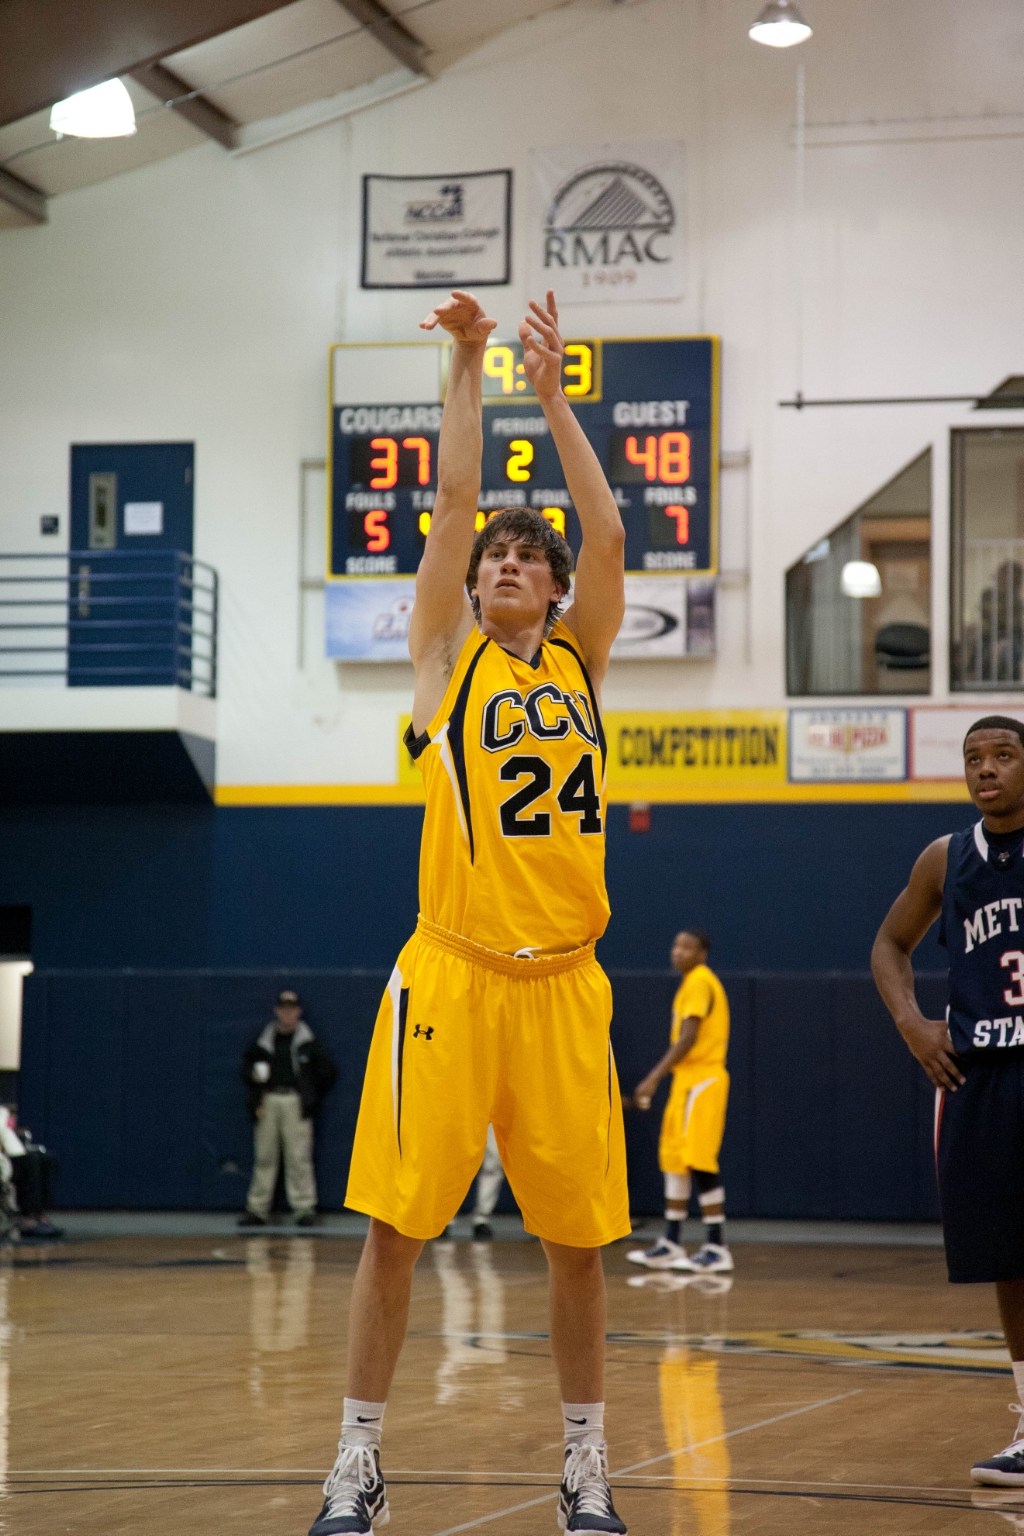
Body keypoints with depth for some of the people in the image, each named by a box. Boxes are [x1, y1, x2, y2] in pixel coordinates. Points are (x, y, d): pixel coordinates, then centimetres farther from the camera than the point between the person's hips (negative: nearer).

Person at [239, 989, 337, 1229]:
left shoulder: (309, 1042, 5)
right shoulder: (262, 1041, 12)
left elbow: (328, 1073, 8)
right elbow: (247, 1066, 20)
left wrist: (312, 1098, 4)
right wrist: (253, 1074, -2)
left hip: (296, 1102, -3)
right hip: (267, 1101, 3)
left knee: (299, 1157, -6)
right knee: (263, 1156, 4)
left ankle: (304, 1207, -2)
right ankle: (257, 1207, 9)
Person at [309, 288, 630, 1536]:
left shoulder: (580, 659, 14)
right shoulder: (448, 657, 7)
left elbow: (606, 532, 2)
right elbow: (452, 501, 0)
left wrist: (553, 391, 1)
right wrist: (466, 366, -1)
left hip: (561, 978, 3)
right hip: (450, 973, -2)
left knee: (579, 1235, 5)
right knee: (395, 1224, -3)